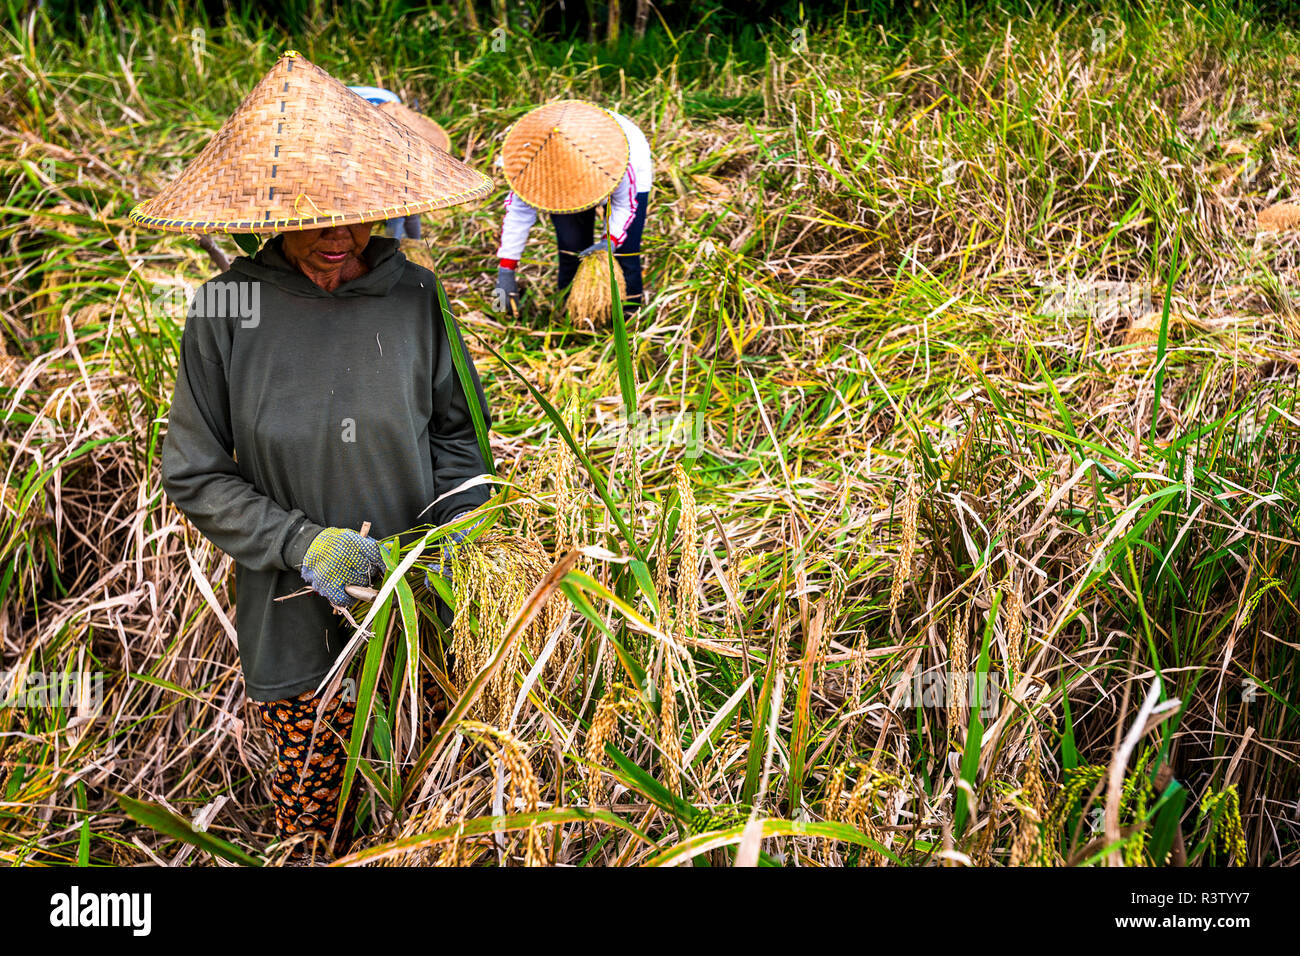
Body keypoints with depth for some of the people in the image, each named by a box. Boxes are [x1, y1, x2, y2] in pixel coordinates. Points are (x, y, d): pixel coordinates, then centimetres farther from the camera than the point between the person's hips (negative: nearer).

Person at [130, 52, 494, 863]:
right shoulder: (225, 310, -11)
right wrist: (300, 542, -17)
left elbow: (460, 429, 6)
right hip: (294, 613, -1)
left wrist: (449, 535, -8)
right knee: (310, 810, 13)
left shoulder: (416, 297, -6)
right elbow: (195, 475, -6)